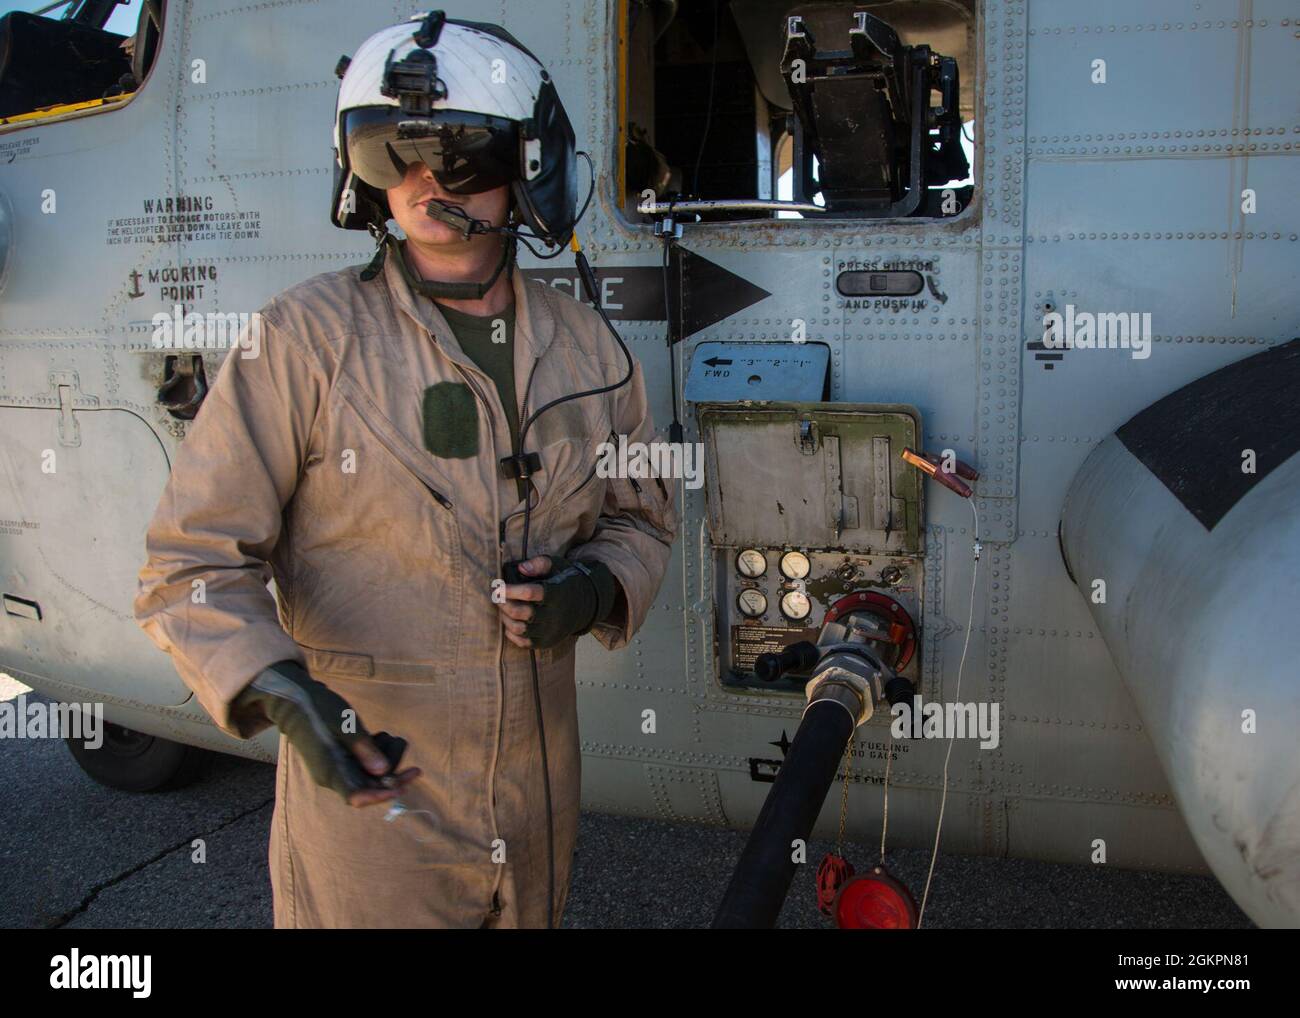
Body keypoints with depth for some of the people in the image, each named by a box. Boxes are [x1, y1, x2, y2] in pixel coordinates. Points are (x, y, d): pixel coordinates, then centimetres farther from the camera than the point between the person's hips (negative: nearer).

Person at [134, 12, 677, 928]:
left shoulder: (588, 349, 1)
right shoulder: (305, 337, -13)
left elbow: (643, 517, 13)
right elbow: (196, 561, -12)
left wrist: (593, 591, -9)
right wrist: (287, 696, -29)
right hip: (364, 792, -4)